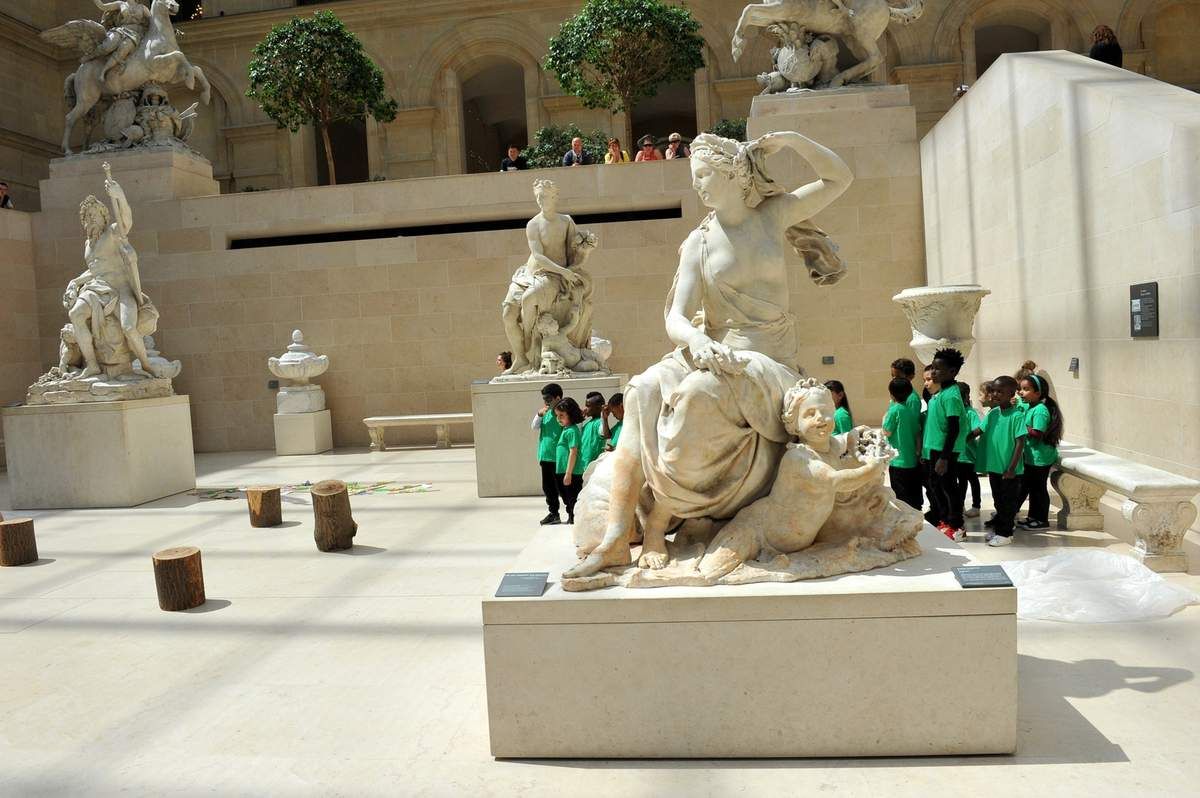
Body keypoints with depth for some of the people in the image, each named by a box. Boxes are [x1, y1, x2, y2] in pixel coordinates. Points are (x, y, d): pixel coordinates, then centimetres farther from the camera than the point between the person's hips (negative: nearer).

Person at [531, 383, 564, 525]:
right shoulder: (546, 412, 7)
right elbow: (534, 427, 7)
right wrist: (539, 414, -11)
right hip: (545, 456, 7)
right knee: (547, 487, 15)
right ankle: (553, 513, 28)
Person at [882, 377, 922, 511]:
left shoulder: (895, 409, -14)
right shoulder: (913, 410, 5)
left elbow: (887, 432, -9)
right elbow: (918, 434, 8)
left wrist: (885, 418, 6)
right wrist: (918, 452, 14)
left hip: (898, 461, -6)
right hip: (913, 461, 7)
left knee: (901, 496, 1)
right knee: (914, 496, 14)